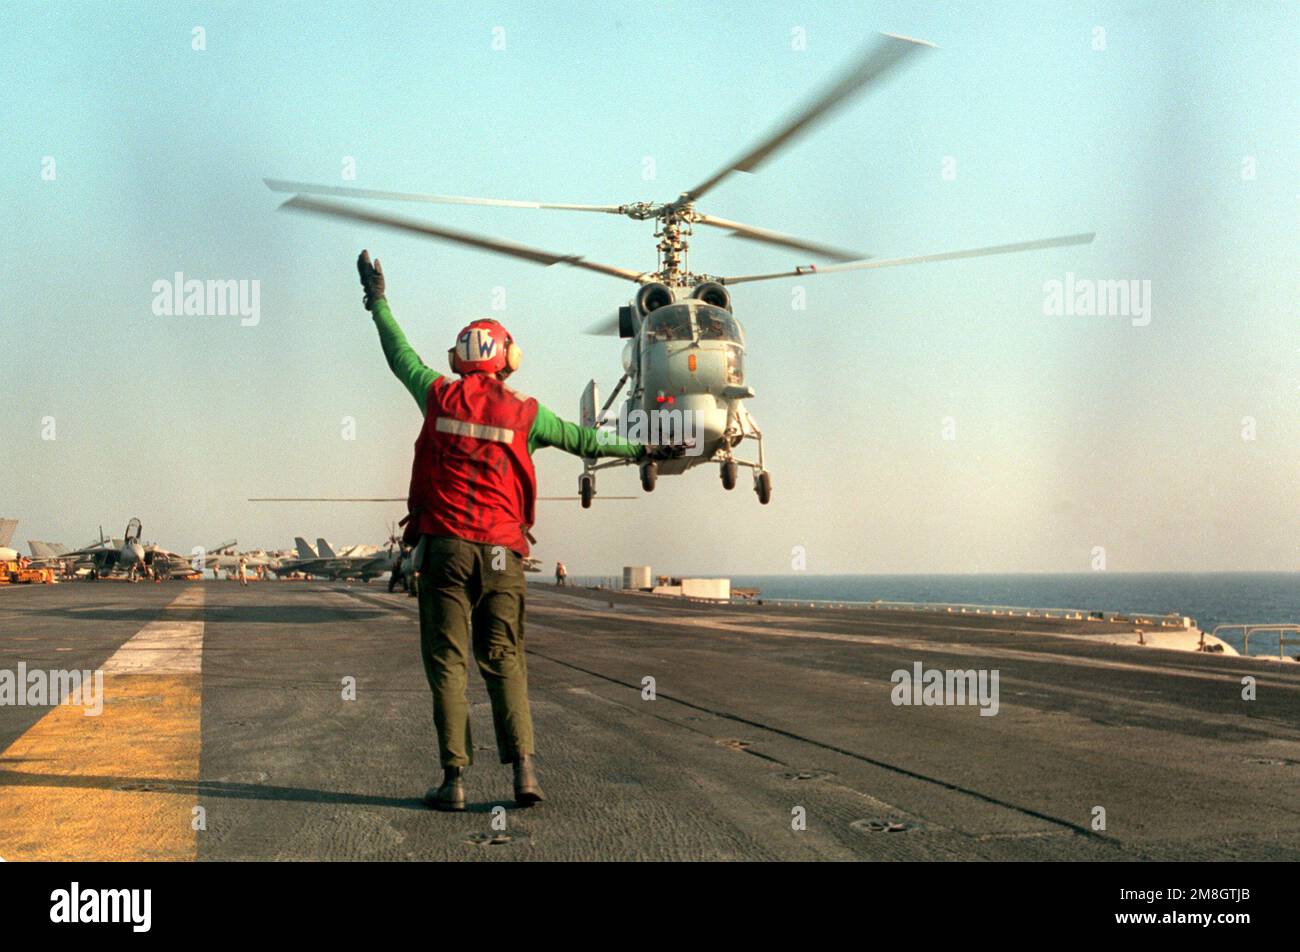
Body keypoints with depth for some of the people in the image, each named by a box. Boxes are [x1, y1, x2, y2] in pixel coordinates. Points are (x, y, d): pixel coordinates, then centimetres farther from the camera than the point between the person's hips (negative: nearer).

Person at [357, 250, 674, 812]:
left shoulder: (440, 396, 6)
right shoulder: (523, 413, 5)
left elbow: (400, 355, 22)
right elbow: (580, 439, 15)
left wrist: (379, 302, 38)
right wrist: (638, 449, 30)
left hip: (444, 544, 0)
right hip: (501, 550, 1)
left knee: (447, 660, 1)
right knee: (503, 659, 6)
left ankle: (454, 778, -2)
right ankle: (523, 770, -5)